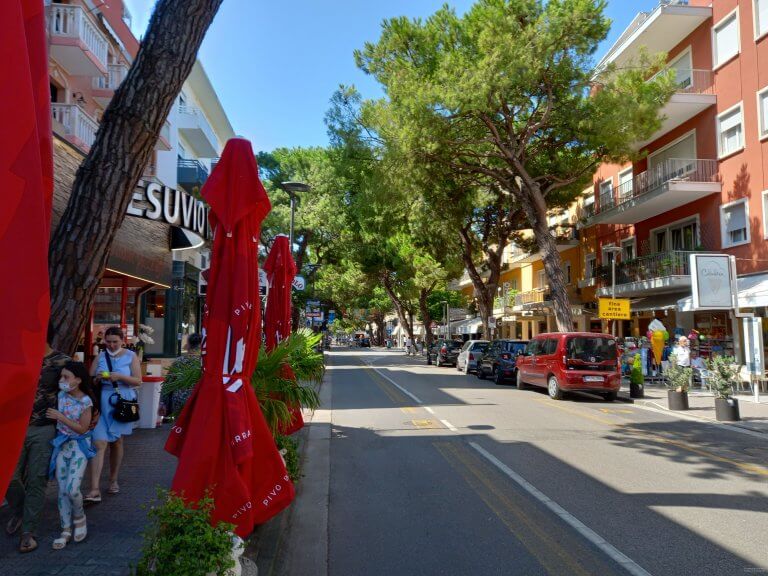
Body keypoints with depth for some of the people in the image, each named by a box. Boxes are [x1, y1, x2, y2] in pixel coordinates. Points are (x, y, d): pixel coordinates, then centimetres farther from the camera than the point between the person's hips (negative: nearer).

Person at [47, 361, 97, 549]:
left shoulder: (86, 401, -15)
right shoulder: (61, 395, -2)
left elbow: (82, 429, -15)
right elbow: (56, 419, 13)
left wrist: (61, 417, -19)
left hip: (79, 446, -5)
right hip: (62, 444, 5)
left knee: (72, 489, -12)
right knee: (62, 490, 6)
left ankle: (79, 517, 18)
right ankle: (66, 530, 18)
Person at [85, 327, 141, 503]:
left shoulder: (131, 357, 3)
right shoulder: (100, 357, 7)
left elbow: (138, 381, -2)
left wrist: (120, 377, -17)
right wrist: (98, 379, -13)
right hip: (102, 404, 0)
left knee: (116, 443, 13)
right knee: (99, 444, -10)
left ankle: (113, 480, 30)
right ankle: (95, 490, -12)